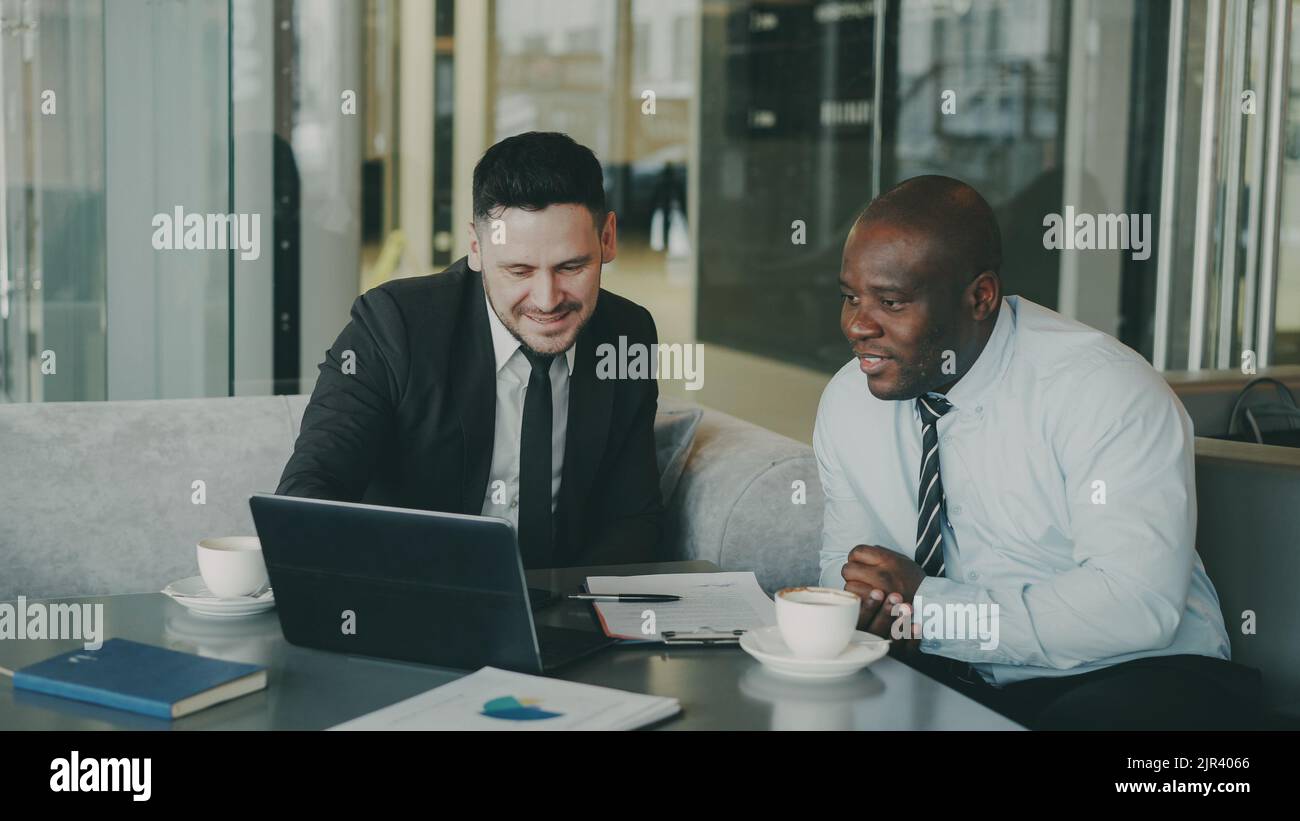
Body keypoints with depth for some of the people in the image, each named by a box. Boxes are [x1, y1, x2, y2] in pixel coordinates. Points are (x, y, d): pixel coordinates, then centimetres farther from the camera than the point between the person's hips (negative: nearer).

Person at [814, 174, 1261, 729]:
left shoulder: (1109, 392, -18)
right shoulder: (847, 401, 1)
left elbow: (1135, 605, -27)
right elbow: (844, 563, 11)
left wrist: (927, 606, -24)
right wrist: (864, 604, -14)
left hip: (1125, 680, -4)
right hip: (950, 679, 5)